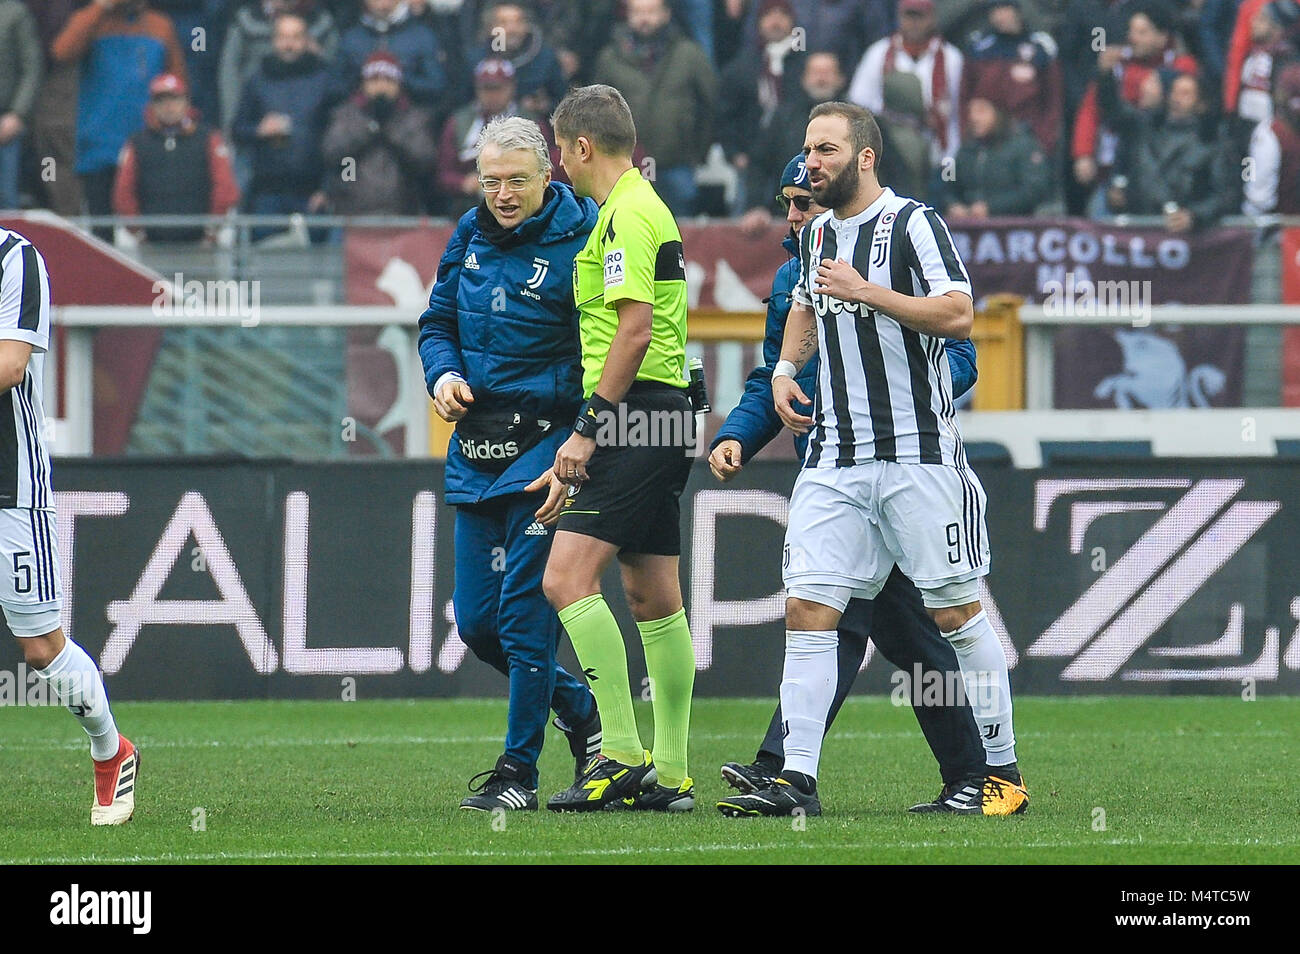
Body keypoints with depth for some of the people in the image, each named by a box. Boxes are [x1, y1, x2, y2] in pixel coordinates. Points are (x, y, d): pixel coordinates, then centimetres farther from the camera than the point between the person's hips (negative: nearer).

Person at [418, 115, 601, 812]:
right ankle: (582, 714, 28)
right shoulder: (471, 234, 9)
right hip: (477, 453, 7)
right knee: (476, 622, 9)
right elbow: (439, 322, 21)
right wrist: (444, 374, -1)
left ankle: (519, 770, 0)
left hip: (546, 444, -7)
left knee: (523, 611, -9)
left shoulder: (578, 243, -12)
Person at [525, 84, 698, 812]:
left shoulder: (627, 213, -11)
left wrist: (587, 428, -18)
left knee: (568, 577, -14)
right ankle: (670, 775, 11)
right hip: (663, 420, 10)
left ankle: (623, 754, -17)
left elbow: (635, 329, -20)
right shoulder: (646, 208, 21)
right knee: (654, 595, 10)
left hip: (634, 417, -10)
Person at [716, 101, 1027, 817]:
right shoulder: (816, 234, 14)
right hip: (835, 459, 6)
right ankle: (796, 780, -7)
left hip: (919, 455, -6)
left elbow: (958, 315, -17)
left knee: (956, 612, 1)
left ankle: (1003, 772, 11)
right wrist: (785, 368, 17)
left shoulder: (913, 223, -7)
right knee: (807, 609, -5)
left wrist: (867, 292, -21)